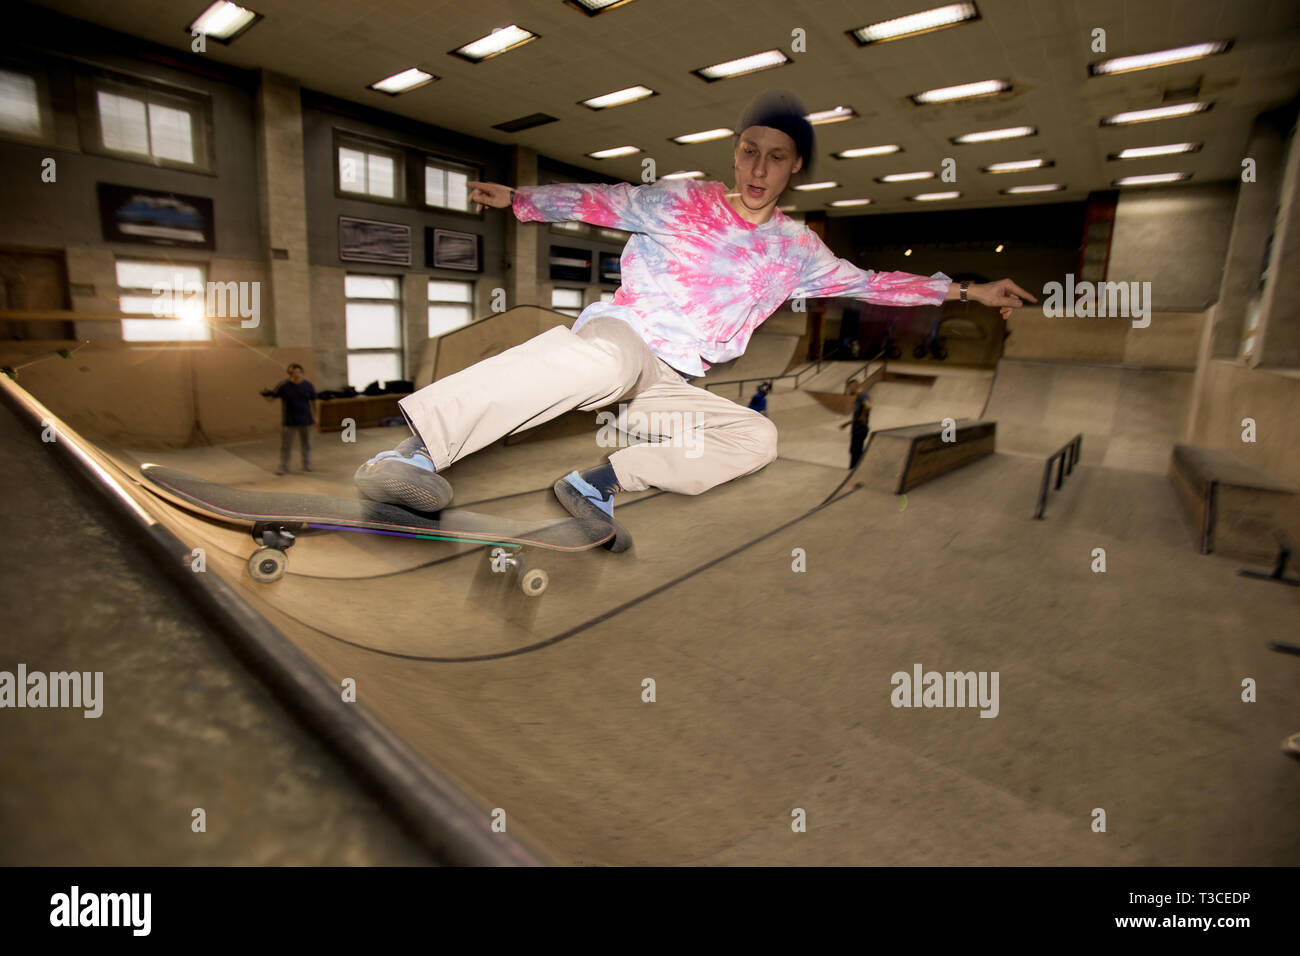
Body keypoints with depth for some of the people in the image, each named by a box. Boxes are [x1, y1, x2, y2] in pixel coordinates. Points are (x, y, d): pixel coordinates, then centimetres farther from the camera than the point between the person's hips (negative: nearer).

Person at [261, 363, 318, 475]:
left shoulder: (308, 386, 0)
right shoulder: (283, 386, -4)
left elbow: (314, 402, 7)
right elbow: (271, 398, -1)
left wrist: (315, 418, 6)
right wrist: (265, 394, -23)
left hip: (306, 421, 1)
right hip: (289, 422, -1)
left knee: (306, 444, 11)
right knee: (285, 445, 2)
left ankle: (307, 465, 25)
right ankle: (283, 467, 12)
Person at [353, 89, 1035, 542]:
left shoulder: (796, 248, 17)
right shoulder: (682, 201, 10)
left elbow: (871, 283, 22)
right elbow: (603, 202, 12)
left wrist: (968, 291, 22)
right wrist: (520, 199, 4)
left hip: (669, 387, 4)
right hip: (619, 332, -4)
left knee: (758, 437, -21)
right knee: (610, 361, -40)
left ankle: (605, 480, -30)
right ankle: (417, 448, -41)